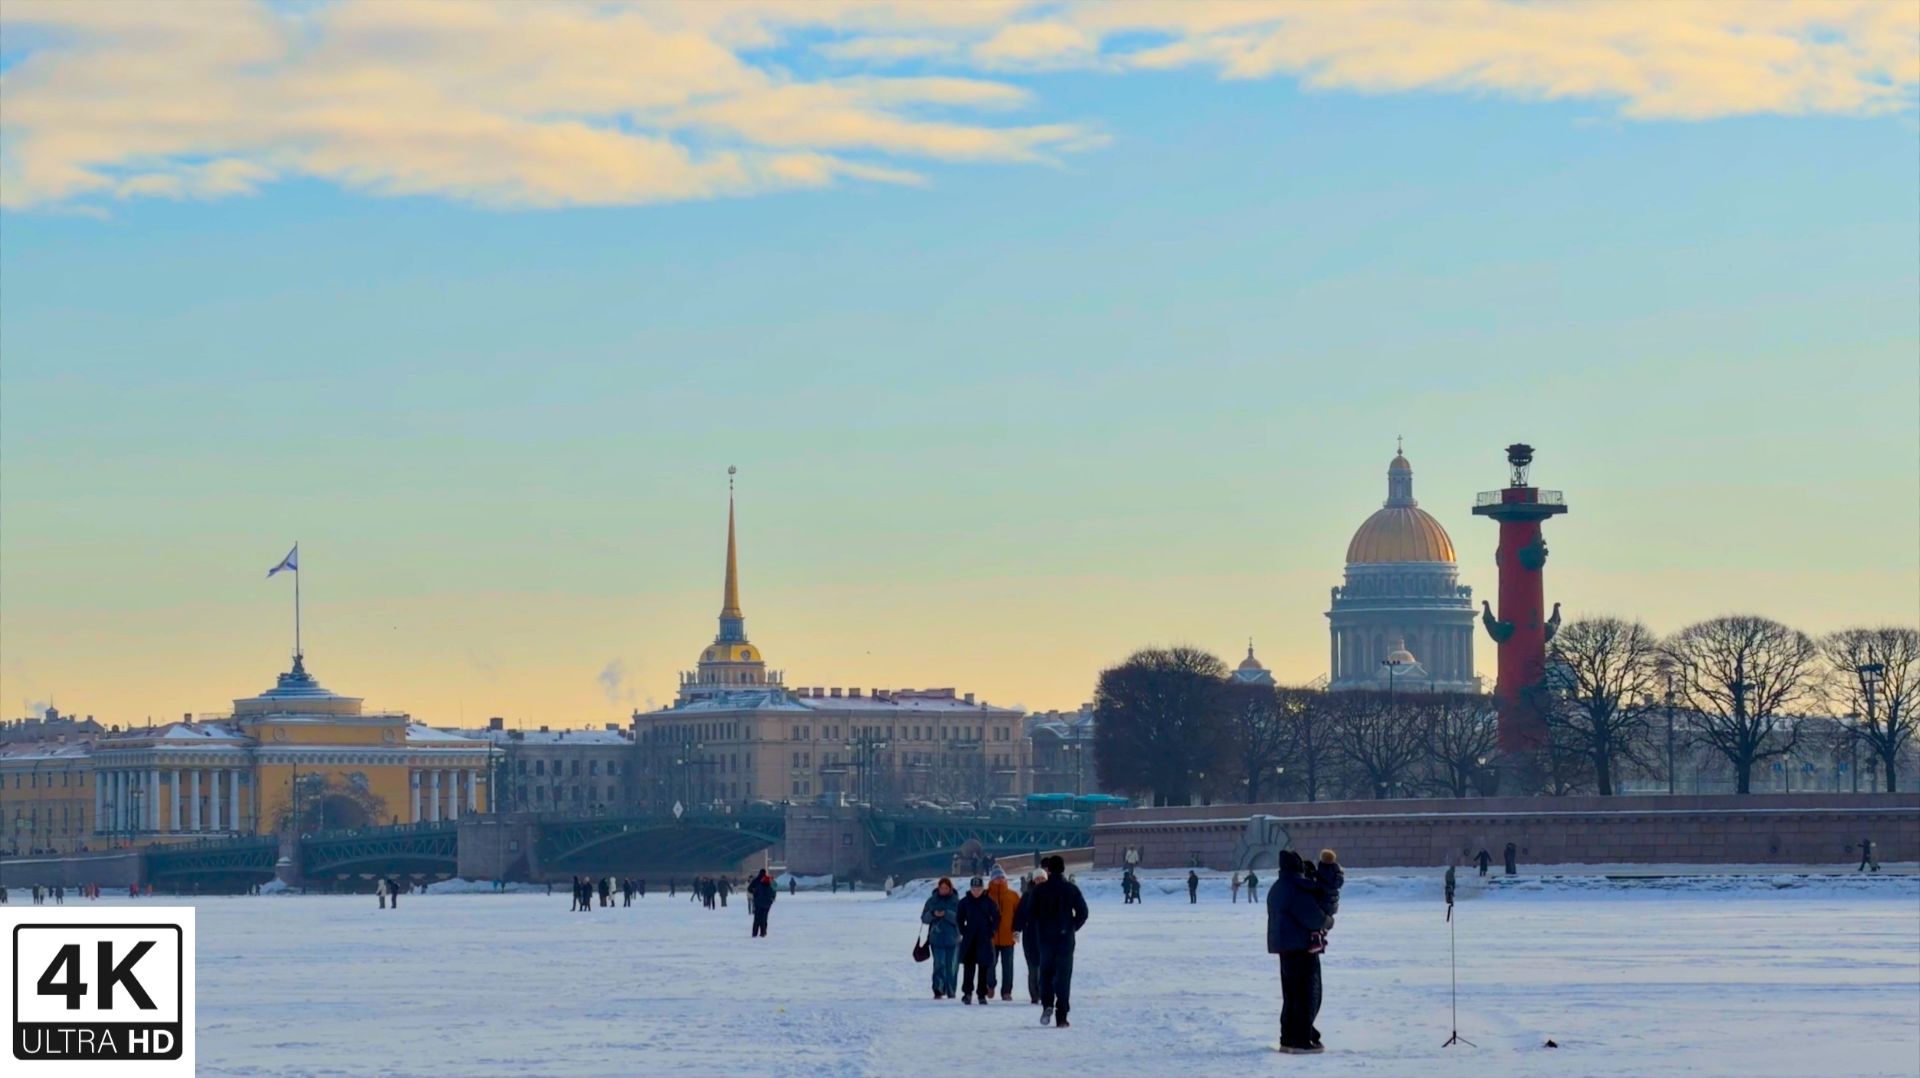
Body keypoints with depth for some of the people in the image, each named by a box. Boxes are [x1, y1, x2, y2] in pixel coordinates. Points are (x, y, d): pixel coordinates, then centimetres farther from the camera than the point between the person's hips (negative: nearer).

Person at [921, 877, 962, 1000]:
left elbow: (960, 918, -8)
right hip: (937, 938, 0)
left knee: (951, 966, 5)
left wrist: (946, 914, -22)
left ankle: (950, 992, 14)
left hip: (952, 939, 0)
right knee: (939, 964, -11)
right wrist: (933, 914, -15)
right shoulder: (932, 900, 5)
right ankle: (938, 991, -12)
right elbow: (924, 918, 4)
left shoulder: (956, 901, 1)